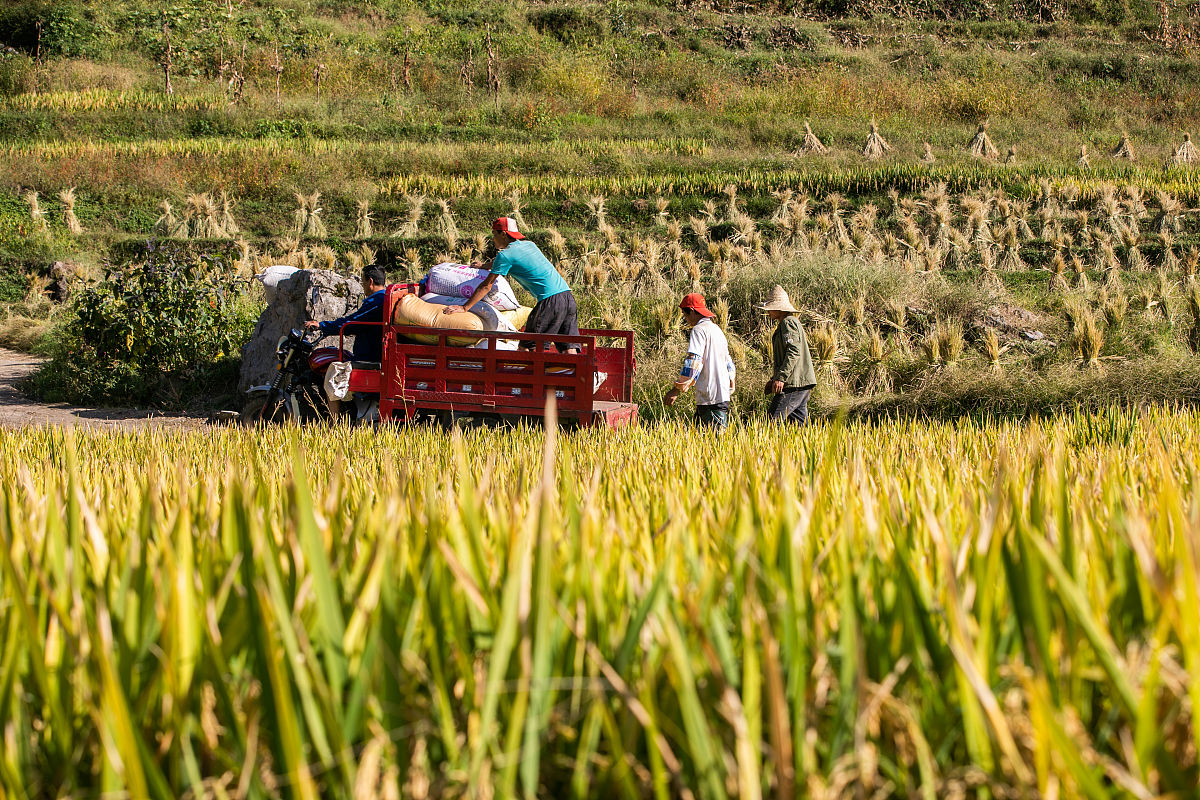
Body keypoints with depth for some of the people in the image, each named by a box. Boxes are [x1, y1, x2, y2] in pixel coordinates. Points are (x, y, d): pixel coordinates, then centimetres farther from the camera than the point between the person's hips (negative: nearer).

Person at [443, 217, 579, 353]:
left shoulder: (505, 255, -2)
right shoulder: (529, 245, 20)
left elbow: (486, 286, -1)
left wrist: (464, 307, 4)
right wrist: (485, 265, 52)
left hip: (550, 300, -7)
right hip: (569, 298, 7)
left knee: (526, 347, 2)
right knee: (569, 351, 1)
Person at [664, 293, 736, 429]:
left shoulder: (699, 330, -8)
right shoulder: (718, 330, 21)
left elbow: (693, 363, -18)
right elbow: (729, 365, 27)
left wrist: (677, 389, -17)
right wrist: (730, 388, 33)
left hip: (710, 398, -9)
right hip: (723, 396, 9)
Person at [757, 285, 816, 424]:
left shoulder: (788, 323, -9)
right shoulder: (793, 322, 24)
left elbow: (794, 351, -21)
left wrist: (781, 378, -26)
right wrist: (773, 379, 27)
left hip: (793, 384, -10)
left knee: (773, 420, -12)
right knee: (799, 423, 9)